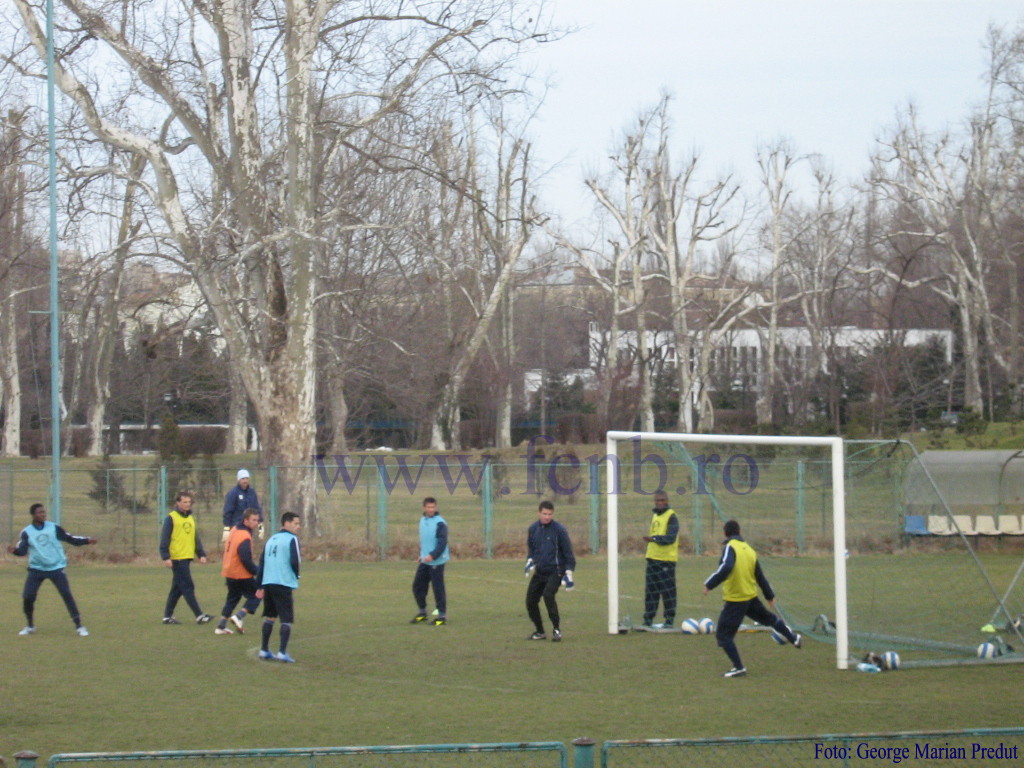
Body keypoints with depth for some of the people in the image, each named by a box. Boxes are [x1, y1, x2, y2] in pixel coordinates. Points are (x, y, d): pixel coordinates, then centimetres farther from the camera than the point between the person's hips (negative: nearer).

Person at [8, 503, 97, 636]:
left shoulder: (54, 528, 0)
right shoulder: (27, 532, -1)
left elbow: (71, 539, 3)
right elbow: (22, 550, -11)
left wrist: (86, 540, -10)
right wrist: (14, 550, -32)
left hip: (56, 568, -1)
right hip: (36, 569, 1)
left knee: (67, 595, -9)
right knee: (27, 597, -7)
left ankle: (79, 626, -2)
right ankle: (30, 626, 15)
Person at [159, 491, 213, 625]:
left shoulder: (190, 518, 16)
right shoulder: (171, 518, -6)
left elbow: (196, 538, 19)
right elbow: (164, 539, -9)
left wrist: (201, 554, 9)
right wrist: (166, 557, -16)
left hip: (187, 558, 8)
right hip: (177, 558, -8)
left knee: (177, 589, 12)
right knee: (188, 587, -9)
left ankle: (168, 616, 19)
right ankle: (199, 616, -11)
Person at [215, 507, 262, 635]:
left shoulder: (234, 530, 7)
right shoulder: (244, 537, -22)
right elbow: (246, 560, -25)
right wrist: (258, 572, -14)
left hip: (229, 573, 9)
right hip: (241, 575, -9)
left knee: (232, 598, 20)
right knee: (255, 596, 5)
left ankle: (221, 626, 19)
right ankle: (239, 616, -5)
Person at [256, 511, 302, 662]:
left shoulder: (271, 539, 16)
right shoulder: (291, 539, -5)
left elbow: (262, 563, 15)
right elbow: (294, 561, -14)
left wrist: (260, 586, 18)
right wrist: (296, 575, 7)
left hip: (267, 583, 7)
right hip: (284, 584, -7)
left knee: (269, 616, 19)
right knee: (287, 620, -4)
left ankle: (264, 650, 21)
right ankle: (282, 652, -13)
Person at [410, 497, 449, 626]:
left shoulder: (440, 523, -14)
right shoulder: (423, 520, 12)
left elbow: (442, 543, -19)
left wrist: (432, 555, -26)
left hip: (437, 561, -8)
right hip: (424, 561, 8)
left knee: (438, 588, -4)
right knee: (417, 586, 9)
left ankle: (442, 616, 4)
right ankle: (422, 612, 23)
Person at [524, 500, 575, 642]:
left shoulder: (559, 529, -9)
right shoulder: (533, 529, 5)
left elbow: (568, 552, -5)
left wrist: (569, 573, -8)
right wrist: (530, 560, 6)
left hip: (555, 571, -6)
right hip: (539, 572, 6)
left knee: (548, 594, -27)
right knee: (531, 600, 2)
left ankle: (557, 629, -17)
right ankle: (539, 631, 21)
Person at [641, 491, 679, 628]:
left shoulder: (671, 517, -8)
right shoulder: (654, 516, 17)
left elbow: (671, 538, -19)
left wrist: (654, 538, -30)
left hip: (666, 560, -8)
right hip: (652, 559, 8)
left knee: (667, 590, -4)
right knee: (650, 591, 8)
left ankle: (669, 620, 2)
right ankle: (648, 620, 11)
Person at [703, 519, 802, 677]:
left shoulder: (729, 547, -14)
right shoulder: (749, 549, 7)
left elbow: (726, 568, -33)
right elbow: (760, 576, 16)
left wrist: (709, 584, -27)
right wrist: (770, 596, 26)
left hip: (735, 600, -7)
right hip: (751, 597, 7)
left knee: (723, 634, 1)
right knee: (769, 618, 31)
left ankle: (739, 668, -1)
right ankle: (794, 638, 49)